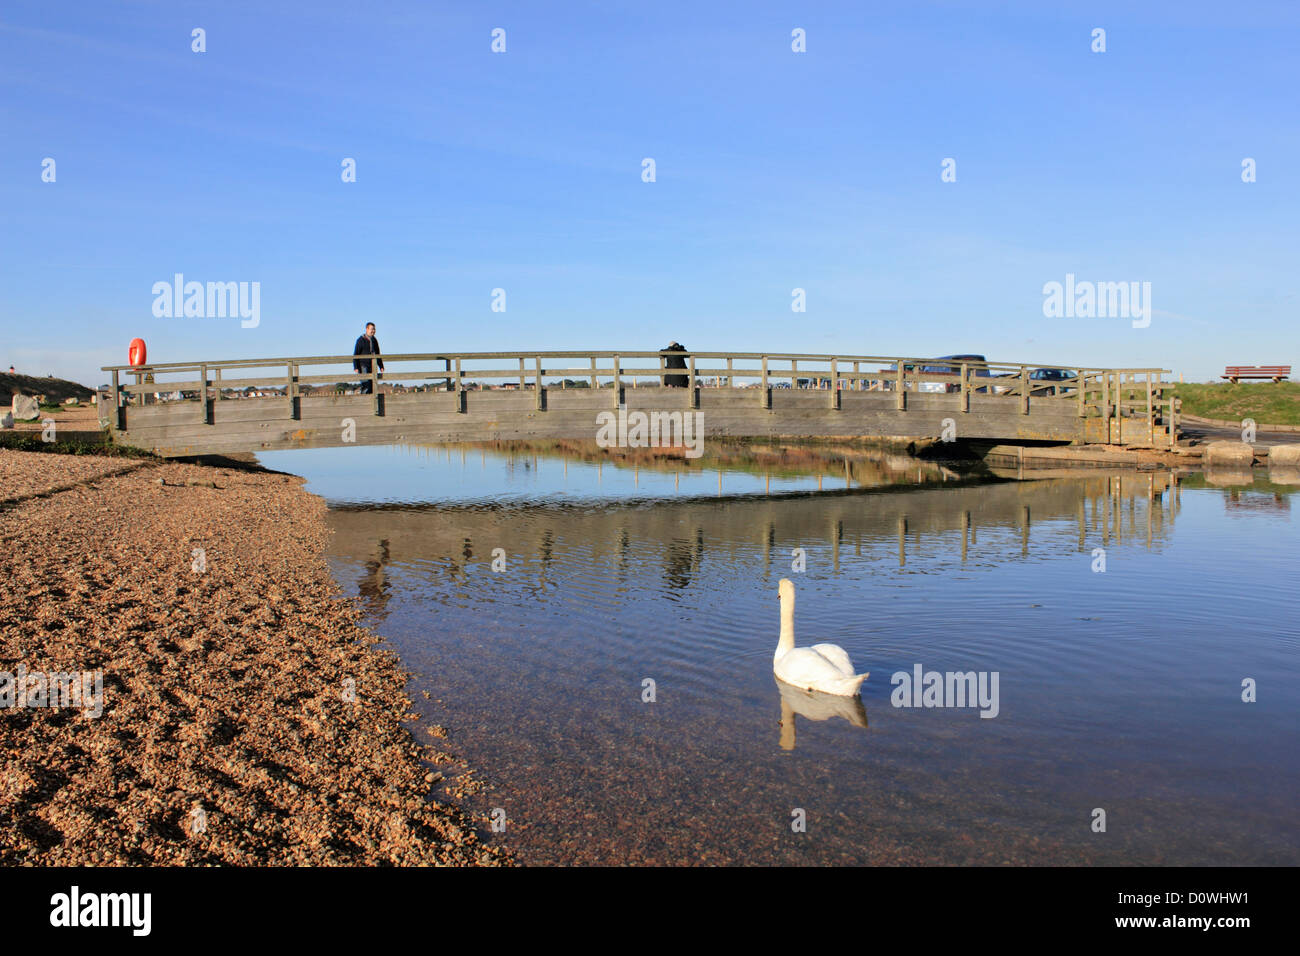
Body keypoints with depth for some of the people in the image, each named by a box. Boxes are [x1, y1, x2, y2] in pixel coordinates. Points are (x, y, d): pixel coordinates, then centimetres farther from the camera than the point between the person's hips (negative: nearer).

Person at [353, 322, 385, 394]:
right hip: (363, 366, -6)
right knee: (365, 385, -15)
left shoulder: (374, 340, 13)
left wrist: (381, 366, 15)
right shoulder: (361, 340, -5)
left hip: (372, 366, 6)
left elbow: (378, 355, 21)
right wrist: (356, 367, -14)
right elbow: (355, 355, -6)